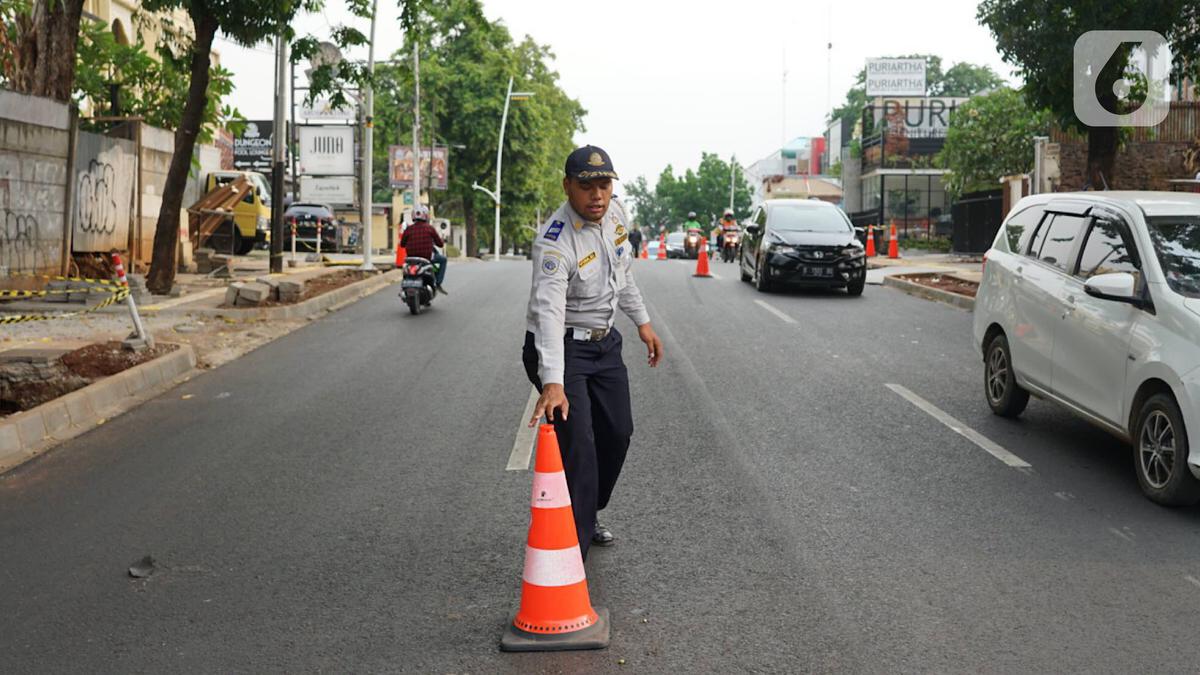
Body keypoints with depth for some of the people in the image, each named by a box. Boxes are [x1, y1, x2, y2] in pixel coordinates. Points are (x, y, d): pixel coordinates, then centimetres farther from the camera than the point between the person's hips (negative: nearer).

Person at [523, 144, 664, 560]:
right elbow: (549, 311, -42)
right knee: (578, 443, -16)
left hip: (604, 342, 8)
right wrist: (553, 382, -52)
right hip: (561, 346, -8)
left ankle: (586, 515, 35)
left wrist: (642, 321, 16)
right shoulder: (555, 242, -30)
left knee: (617, 433, 13)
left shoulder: (615, 214, -6)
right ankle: (570, 551, -10)